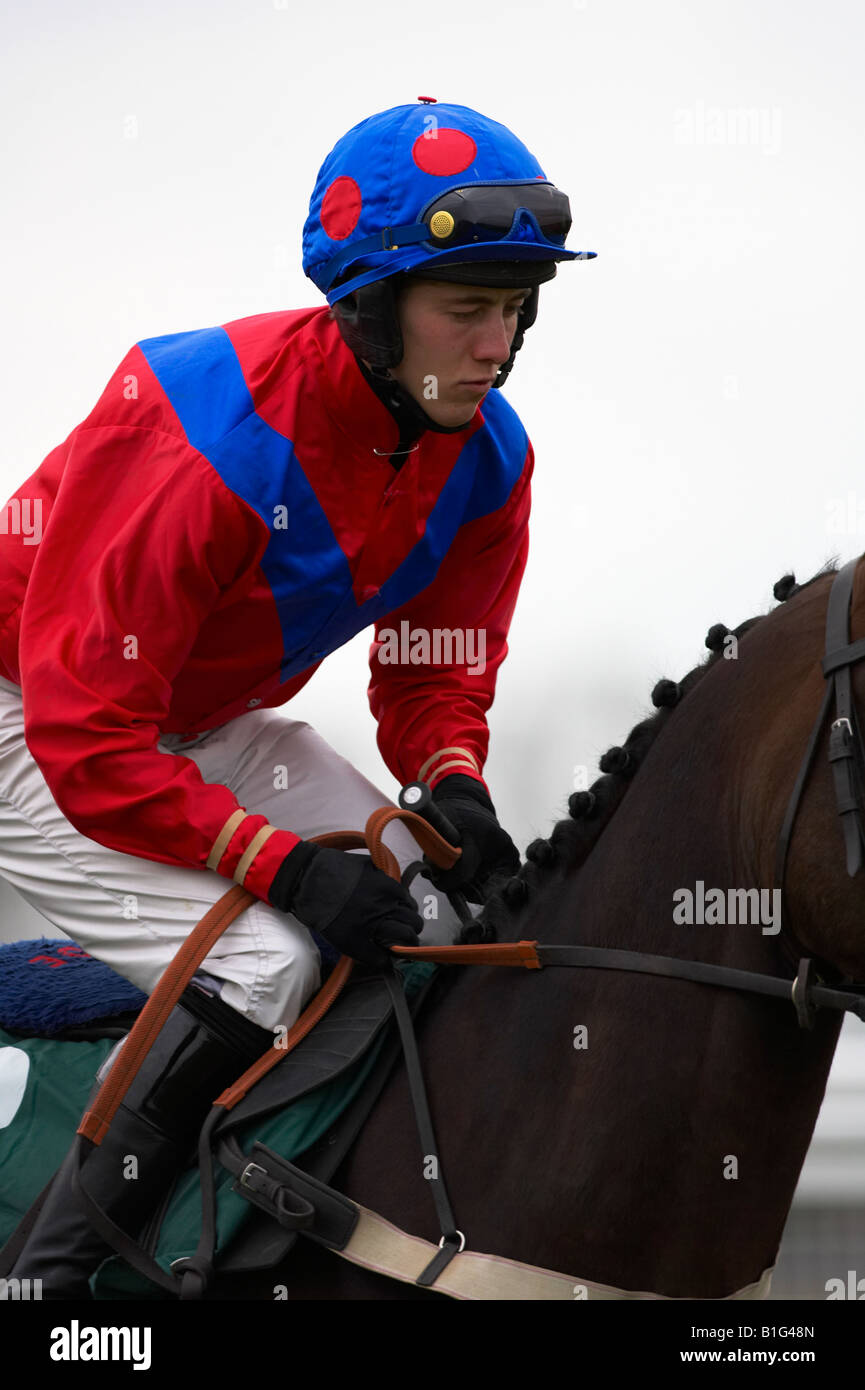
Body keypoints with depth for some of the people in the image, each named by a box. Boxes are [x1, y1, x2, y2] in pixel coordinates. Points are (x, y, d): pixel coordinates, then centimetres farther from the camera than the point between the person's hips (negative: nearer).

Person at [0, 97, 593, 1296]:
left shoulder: (486, 456, -12)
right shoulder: (200, 439, -35)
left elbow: (434, 670, 2)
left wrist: (451, 786, -21)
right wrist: (286, 865, -35)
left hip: (205, 728, 8)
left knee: (435, 907, -6)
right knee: (264, 962, -25)